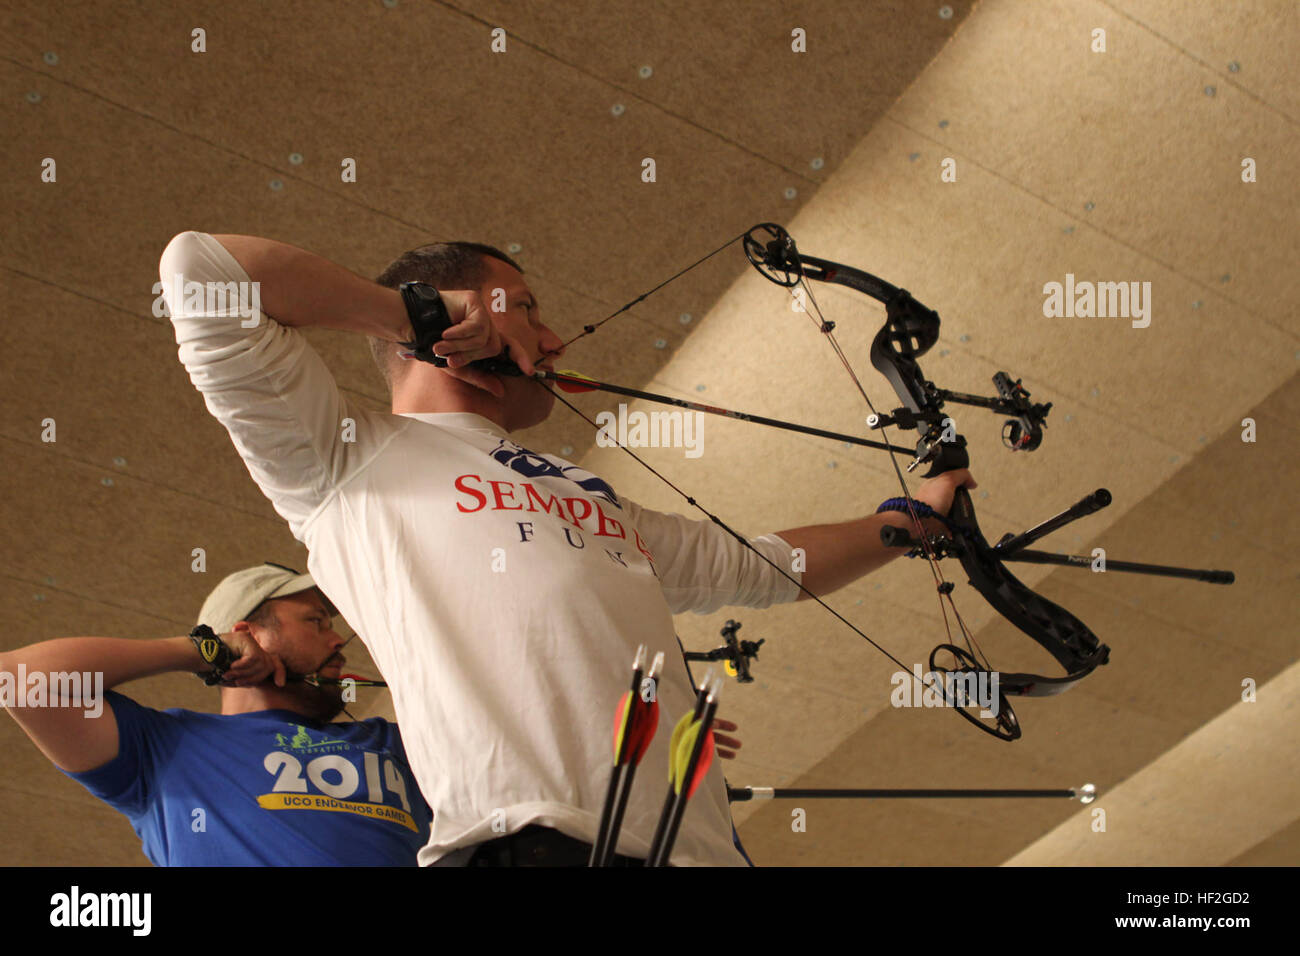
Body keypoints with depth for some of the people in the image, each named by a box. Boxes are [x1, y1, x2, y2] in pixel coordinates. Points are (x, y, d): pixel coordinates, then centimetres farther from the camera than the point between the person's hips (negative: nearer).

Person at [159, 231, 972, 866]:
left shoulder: (597, 501, 33)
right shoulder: (349, 459, 13)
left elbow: (765, 567, 42)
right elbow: (198, 265, 7)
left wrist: (911, 517, 47)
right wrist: (410, 312, 13)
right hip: (529, 839, -6)